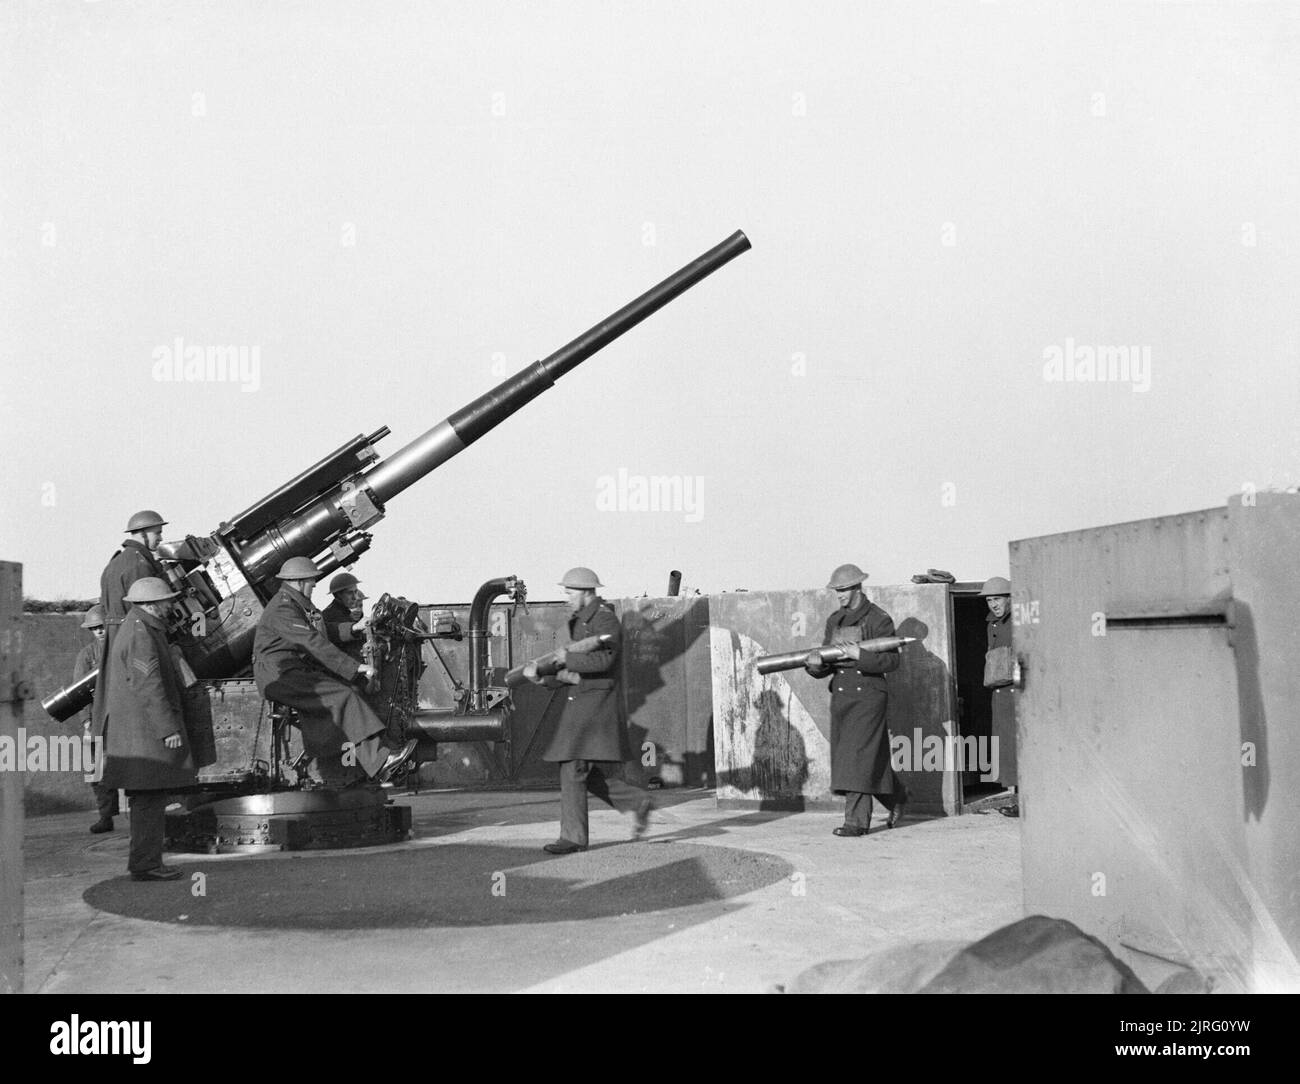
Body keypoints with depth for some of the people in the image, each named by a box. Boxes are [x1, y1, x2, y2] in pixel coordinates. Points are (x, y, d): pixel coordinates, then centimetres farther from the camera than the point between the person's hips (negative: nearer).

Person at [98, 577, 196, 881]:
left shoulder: (132, 628, 19)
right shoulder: (141, 636, -16)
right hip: (146, 729, -11)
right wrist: (168, 729, -21)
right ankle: (145, 864, -5)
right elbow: (149, 687, -22)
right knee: (150, 797, -8)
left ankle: (143, 861, 21)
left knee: (147, 798, 15)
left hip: (138, 727, 11)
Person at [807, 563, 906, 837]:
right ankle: (896, 799, 31)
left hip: (868, 695, -6)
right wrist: (816, 665, -10)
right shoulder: (834, 621, 13)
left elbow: (893, 659, -11)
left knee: (858, 756, -11)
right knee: (874, 757, 12)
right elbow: (827, 661, 13)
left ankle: (856, 821, -9)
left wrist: (859, 655, -21)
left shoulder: (878, 619, -6)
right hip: (841, 696, 6)